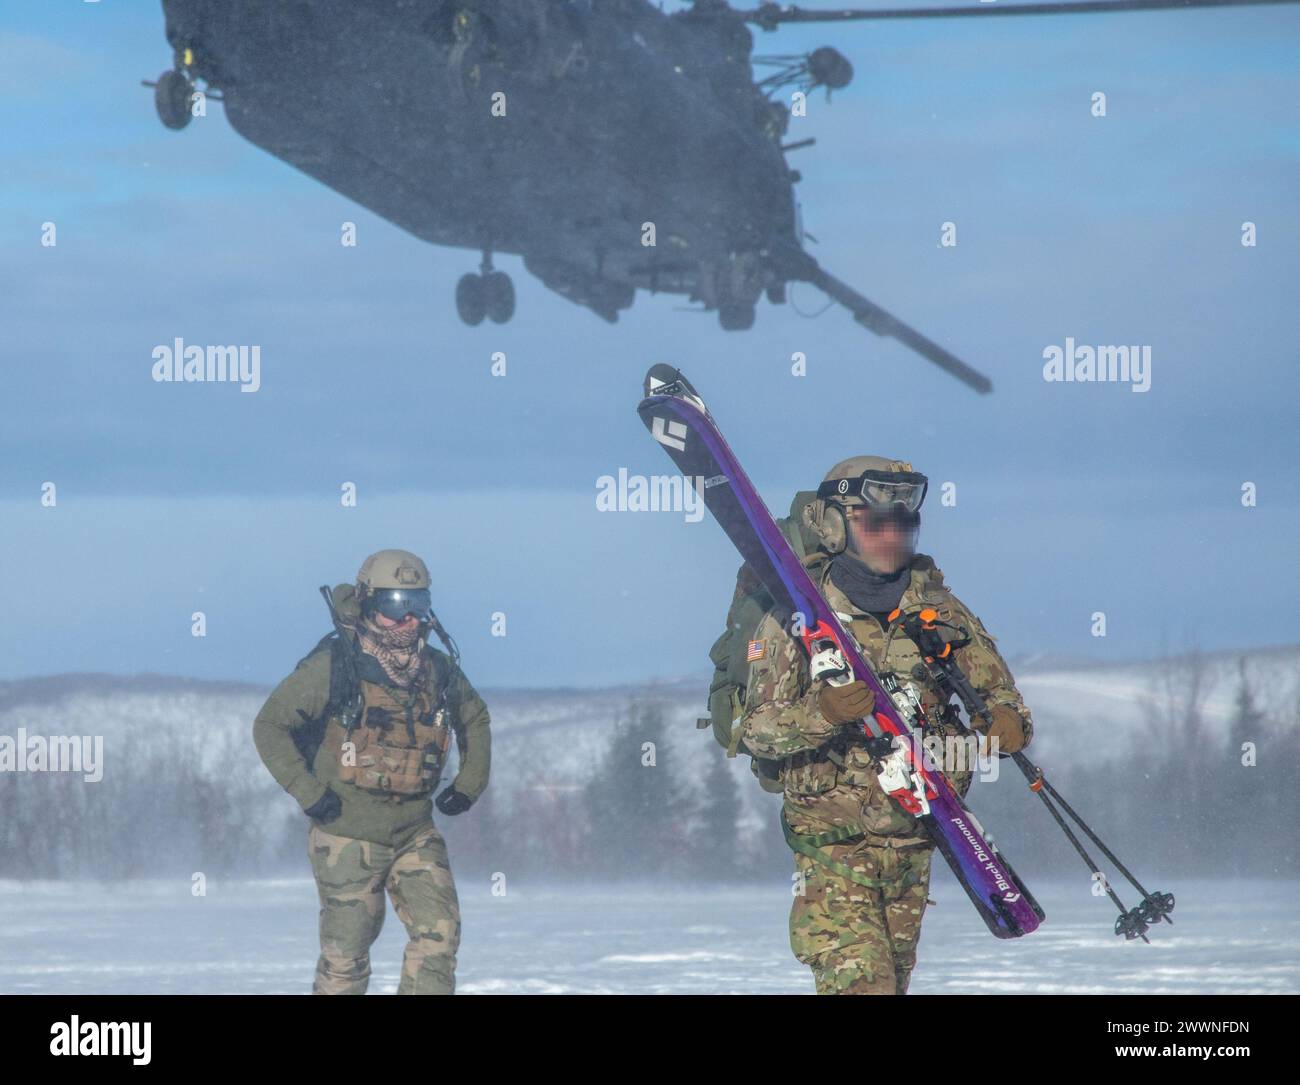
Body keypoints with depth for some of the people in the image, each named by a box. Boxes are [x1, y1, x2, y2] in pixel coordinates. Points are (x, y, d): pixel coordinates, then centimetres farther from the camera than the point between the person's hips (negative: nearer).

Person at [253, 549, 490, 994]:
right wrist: (307, 790, -13)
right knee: (346, 952, 1)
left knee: (439, 932, -11)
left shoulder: (439, 670, 4)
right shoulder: (332, 667, -11)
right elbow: (269, 725, -5)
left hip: (415, 833, 4)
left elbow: (475, 719, 24)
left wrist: (469, 783, 12)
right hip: (347, 836, -4)